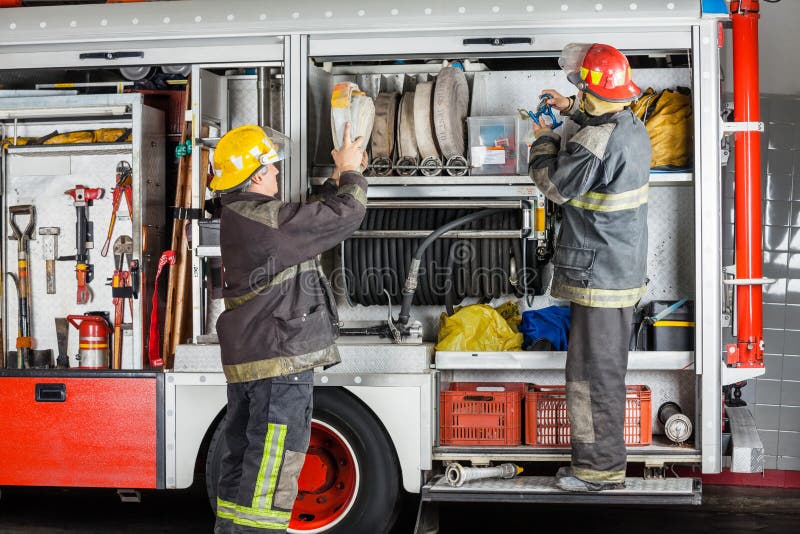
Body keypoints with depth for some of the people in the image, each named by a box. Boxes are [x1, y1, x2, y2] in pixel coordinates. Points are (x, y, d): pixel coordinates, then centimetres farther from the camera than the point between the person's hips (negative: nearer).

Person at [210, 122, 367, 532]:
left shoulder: (239, 216, 13)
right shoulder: (268, 219, -17)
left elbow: (317, 219, 23)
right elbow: (344, 217, -11)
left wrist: (341, 177, 26)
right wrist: (351, 173, 7)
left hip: (244, 360, 10)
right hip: (279, 360, -10)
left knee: (242, 464, 16)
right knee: (272, 472, -7)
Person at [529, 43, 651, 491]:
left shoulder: (596, 140, -23)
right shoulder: (634, 127, 7)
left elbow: (554, 184, -13)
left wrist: (544, 140, 3)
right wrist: (571, 110, 30)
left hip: (599, 275, -10)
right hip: (625, 267, 10)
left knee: (594, 371, -2)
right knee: (604, 367, 17)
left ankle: (602, 468, 6)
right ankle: (601, 458, 28)